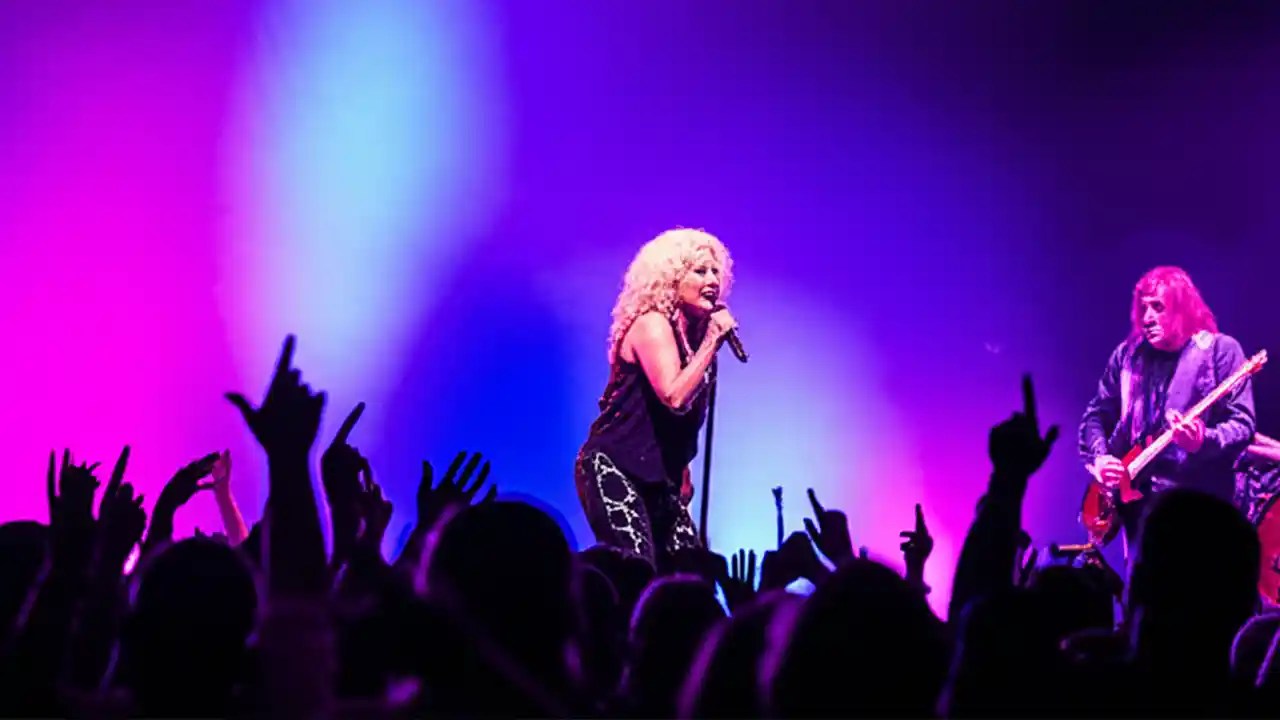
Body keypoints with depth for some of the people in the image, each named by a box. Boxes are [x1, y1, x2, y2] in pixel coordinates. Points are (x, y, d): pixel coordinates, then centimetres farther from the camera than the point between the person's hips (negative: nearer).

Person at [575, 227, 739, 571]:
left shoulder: (695, 332, 11)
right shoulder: (652, 324, -13)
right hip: (613, 468, -9)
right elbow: (674, 398, -27)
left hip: (657, 477, 9)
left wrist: (682, 474, 17)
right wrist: (712, 342, -20)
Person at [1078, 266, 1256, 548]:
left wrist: (1203, 442, -28)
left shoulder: (1220, 350, -4)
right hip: (1138, 496, 4)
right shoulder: (1127, 354, 10)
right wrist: (1099, 458, -1)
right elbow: (1095, 416, 17)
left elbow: (1243, 424, -9)